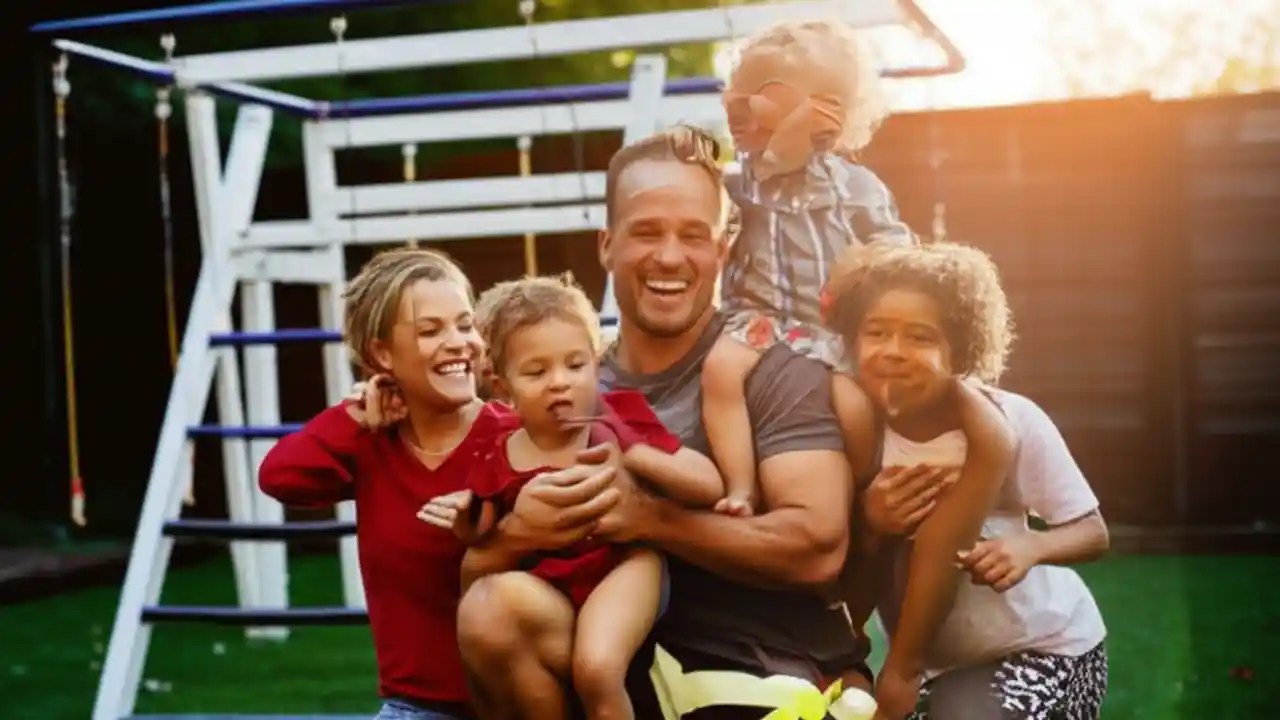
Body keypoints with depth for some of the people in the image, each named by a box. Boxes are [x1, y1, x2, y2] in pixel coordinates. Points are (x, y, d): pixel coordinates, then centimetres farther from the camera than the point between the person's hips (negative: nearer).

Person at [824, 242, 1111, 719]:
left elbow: (1093, 532, -11)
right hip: (933, 665, 3)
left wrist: (1031, 546, -32)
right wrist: (872, 527, -32)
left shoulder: (1011, 420, -21)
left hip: (1048, 644, -2)